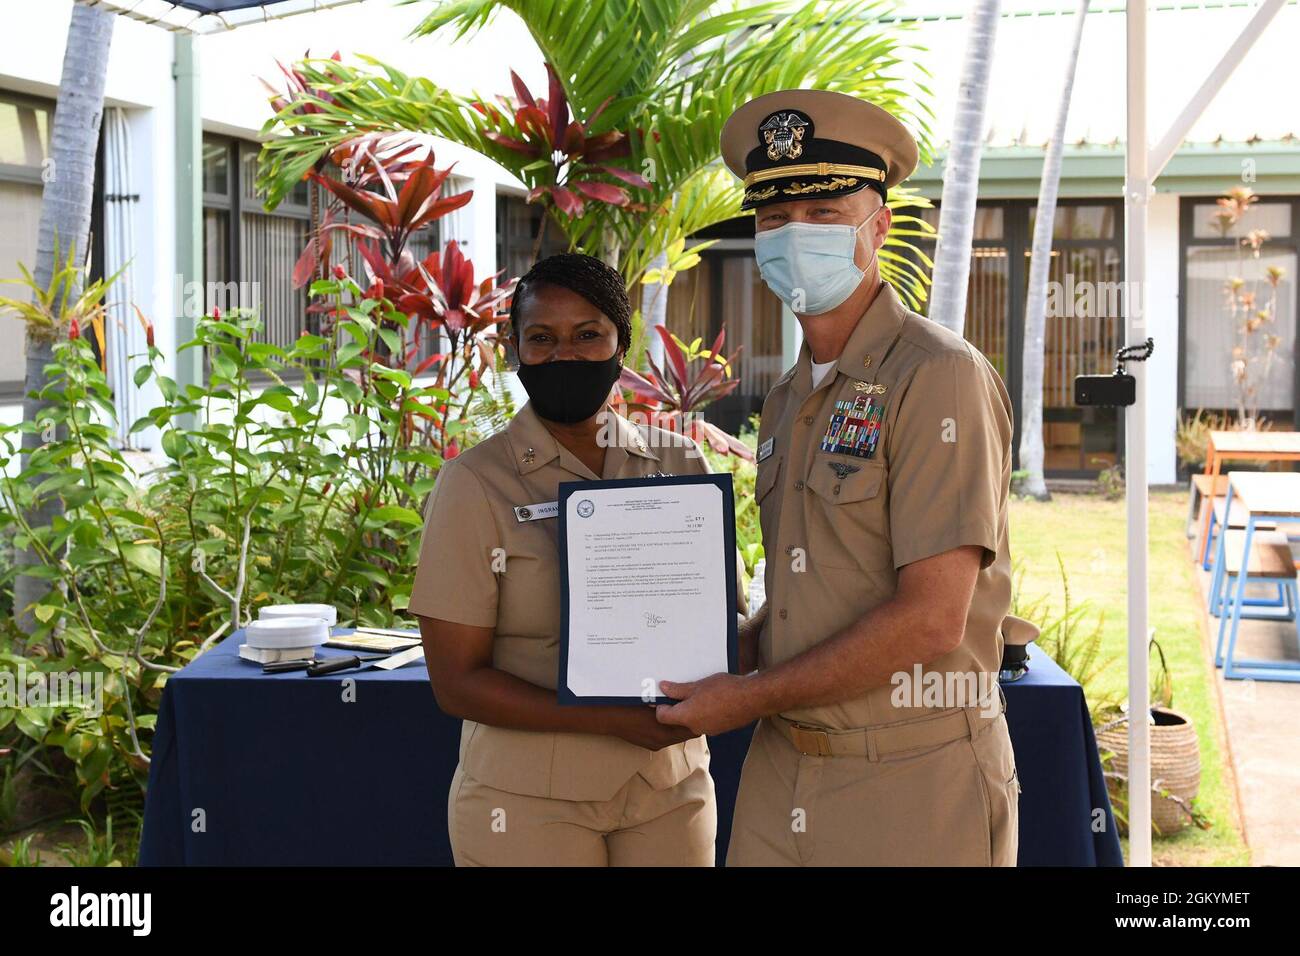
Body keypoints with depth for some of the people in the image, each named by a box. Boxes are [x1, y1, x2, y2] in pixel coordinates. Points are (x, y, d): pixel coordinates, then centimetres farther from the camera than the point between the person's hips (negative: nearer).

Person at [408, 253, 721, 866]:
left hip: (671, 792, 3)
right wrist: (612, 720, -20)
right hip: (528, 807, -3)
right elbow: (456, 682, -10)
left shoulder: (678, 464, 3)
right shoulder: (476, 483, -7)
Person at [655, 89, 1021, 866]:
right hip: (781, 776, 7)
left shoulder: (939, 377, -13)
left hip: (914, 787, -7)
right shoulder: (790, 399, 12)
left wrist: (749, 697, -15)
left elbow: (931, 618, -21)